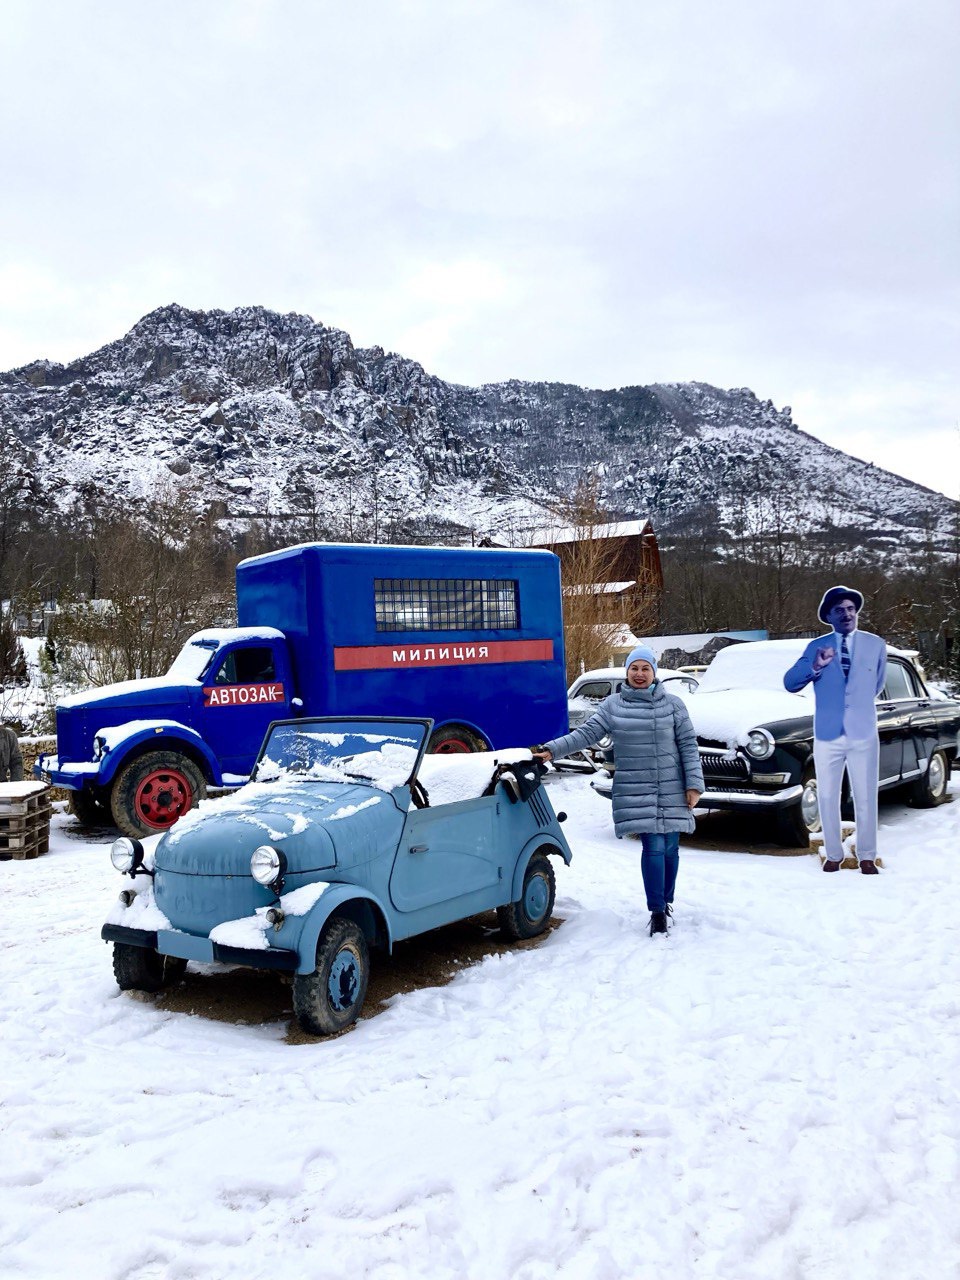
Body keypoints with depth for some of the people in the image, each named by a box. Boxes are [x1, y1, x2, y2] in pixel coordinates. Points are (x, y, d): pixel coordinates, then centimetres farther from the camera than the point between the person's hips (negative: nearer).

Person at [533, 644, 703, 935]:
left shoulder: (672, 704, 4)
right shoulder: (612, 705, 3)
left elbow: (688, 745, 3)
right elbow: (585, 734, -1)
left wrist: (694, 783, -3)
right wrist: (551, 750, -12)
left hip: (671, 789, 1)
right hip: (635, 792, -1)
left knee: (669, 847, 7)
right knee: (653, 848, -9)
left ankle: (666, 902, 28)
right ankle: (657, 912, 0)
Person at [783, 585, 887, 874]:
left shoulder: (876, 645, 1)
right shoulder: (816, 647, -1)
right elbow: (790, 683, -10)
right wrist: (814, 667, -26)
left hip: (864, 734, 0)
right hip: (827, 735, 0)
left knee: (866, 798, 5)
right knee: (827, 798, 8)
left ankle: (867, 857, 18)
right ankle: (833, 855, 22)